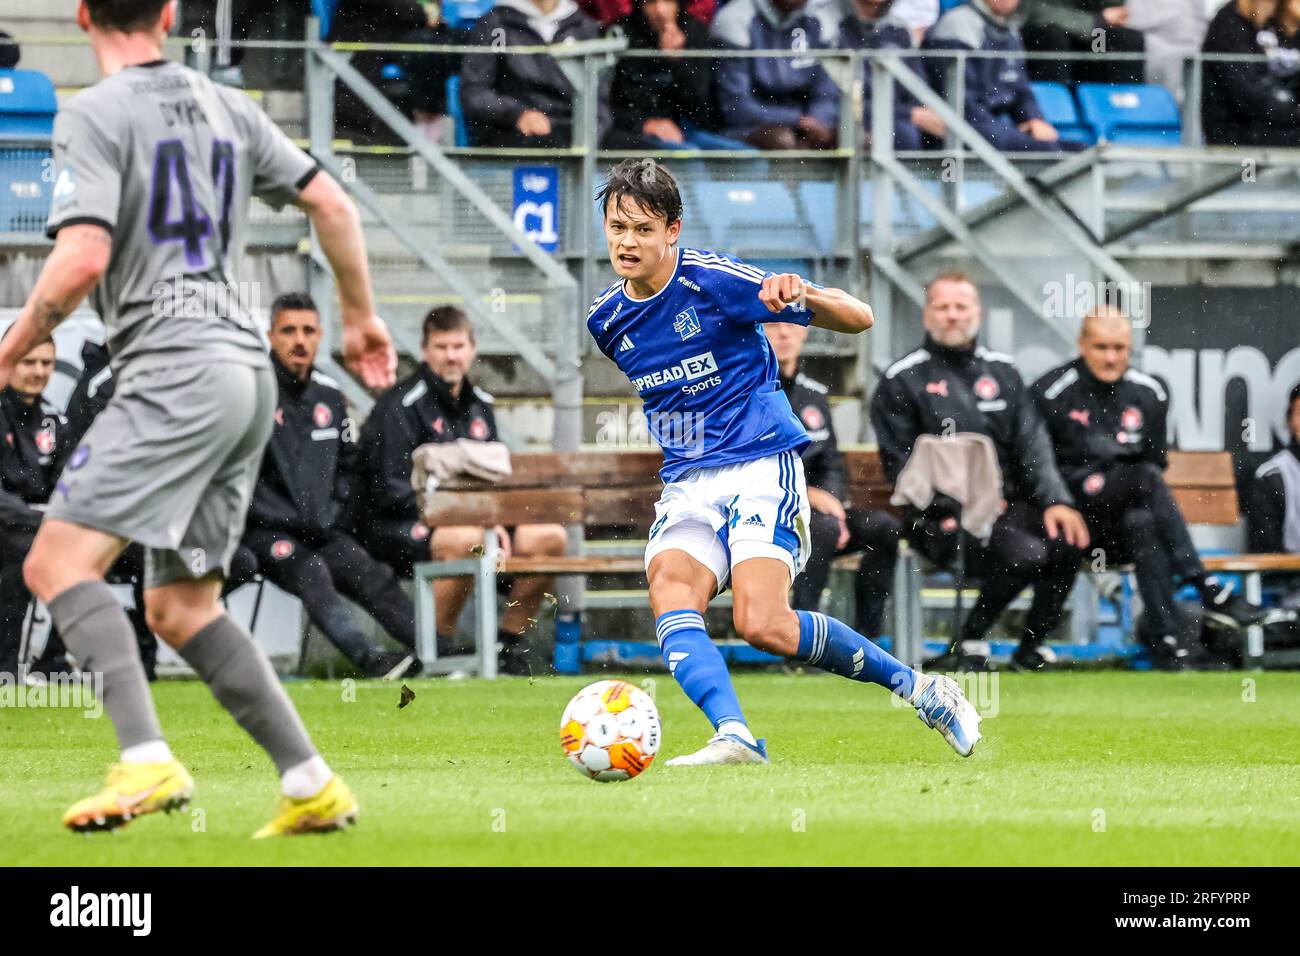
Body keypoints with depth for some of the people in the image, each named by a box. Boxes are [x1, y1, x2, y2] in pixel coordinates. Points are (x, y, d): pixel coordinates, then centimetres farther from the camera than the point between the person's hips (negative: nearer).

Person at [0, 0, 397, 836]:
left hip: (176, 371, -8)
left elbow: (83, 258, -16)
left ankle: (147, 760, -33)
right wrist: (362, 319, 33)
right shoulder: (225, 108, 17)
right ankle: (312, 786, 9)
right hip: (249, 370, 8)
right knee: (180, 608, 15)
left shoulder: (93, 116, -5)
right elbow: (333, 207, 20)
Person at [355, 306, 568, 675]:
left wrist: (496, 523, -5)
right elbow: (390, 490, -15)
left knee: (549, 537, -11)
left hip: (469, 519, 7)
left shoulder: (479, 406, 15)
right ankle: (437, 647, -23)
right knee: (467, 540, -38)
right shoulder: (401, 406, -8)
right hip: (398, 529, -7)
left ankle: (511, 638, 2)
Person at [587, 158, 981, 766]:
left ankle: (917, 688, -2)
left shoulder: (714, 279, -10)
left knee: (761, 624, -22)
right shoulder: (606, 319, 8)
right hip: (686, 483, 5)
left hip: (761, 469, -5)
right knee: (669, 587, -27)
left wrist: (804, 297, -28)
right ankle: (735, 738, -43)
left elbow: (858, 319, -8)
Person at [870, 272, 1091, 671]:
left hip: (1010, 503, 5)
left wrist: (1055, 500, -9)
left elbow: (1032, 444, 9)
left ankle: (1030, 649, -8)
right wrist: (966, 503, -15)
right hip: (940, 518, -5)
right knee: (1026, 553, -31)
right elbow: (901, 465, -3)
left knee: (1068, 540, -25)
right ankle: (965, 645, -13)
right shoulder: (902, 380, 3)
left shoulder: (1003, 372, 18)